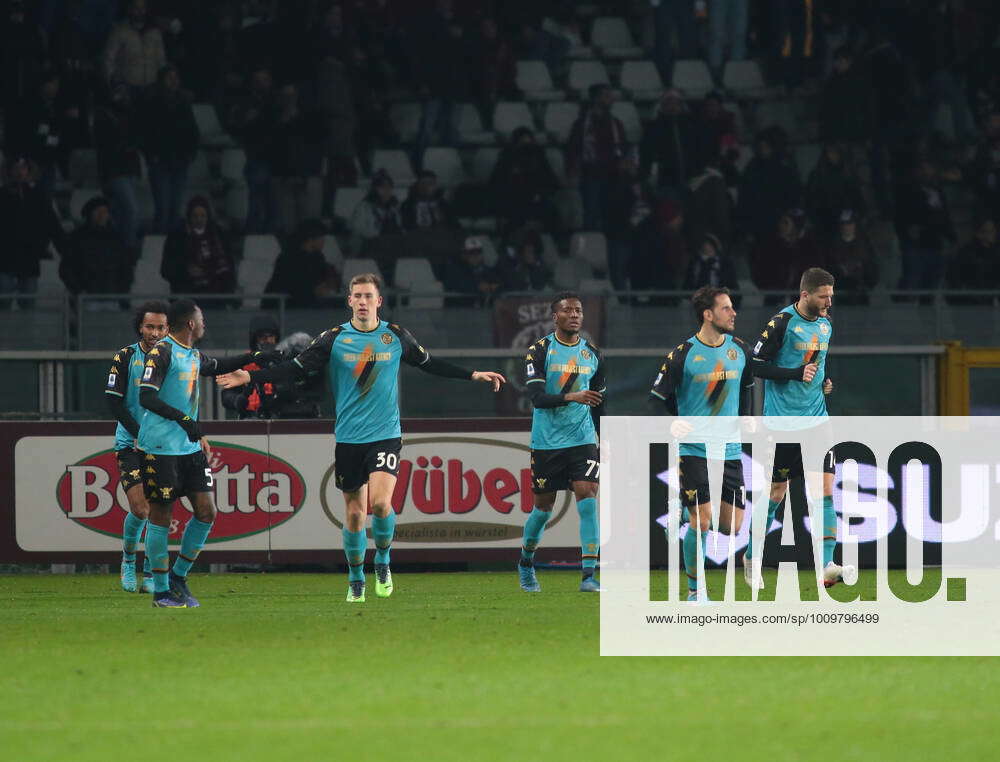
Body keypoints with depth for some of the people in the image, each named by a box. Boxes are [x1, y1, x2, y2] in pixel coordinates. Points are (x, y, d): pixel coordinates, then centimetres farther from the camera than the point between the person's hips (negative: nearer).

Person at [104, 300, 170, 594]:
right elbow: (114, 401, -5)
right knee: (140, 509, -11)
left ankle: (150, 575, 6)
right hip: (130, 445, -2)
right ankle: (128, 559, 15)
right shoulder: (125, 357, -2)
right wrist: (139, 434, -12)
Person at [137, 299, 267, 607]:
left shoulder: (194, 356, 15)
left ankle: (178, 577, 16)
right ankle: (161, 591, 6)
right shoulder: (162, 352, -12)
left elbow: (219, 366, 38)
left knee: (206, 512, 1)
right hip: (159, 449, -8)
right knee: (160, 515, -2)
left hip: (190, 447, 8)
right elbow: (146, 397, -22)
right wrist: (182, 419, -31)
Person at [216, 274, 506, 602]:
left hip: (385, 435, 0)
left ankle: (383, 562, 6)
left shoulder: (396, 335, 3)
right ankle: (356, 580, 22)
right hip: (349, 437, 0)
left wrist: (473, 375, 19)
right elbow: (296, 368, 1)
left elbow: (428, 363, 18)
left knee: (380, 502, -20)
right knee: (355, 513, 3)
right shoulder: (334, 338, -1)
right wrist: (250, 376, -9)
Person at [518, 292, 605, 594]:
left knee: (587, 499, -14)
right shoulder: (540, 351, -4)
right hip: (546, 442, -2)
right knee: (543, 506, 8)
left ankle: (589, 575, -16)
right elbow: (537, 397, -15)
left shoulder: (593, 354, 9)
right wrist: (571, 397, -31)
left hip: (582, 440, 2)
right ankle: (526, 563, 33)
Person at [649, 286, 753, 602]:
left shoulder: (740, 350, 5)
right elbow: (657, 398, -5)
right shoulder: (682, 355, -9)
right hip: (694, 450, -5)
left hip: (729, 450, 5)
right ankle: (695, 590, 3)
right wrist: (673, 424, -21)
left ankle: (691, 521, 31)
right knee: (702, 521, -12)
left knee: (732, 525, -1)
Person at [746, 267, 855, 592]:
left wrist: (824, 381, 8)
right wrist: (798, 374, -19)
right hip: (783, 418, -5)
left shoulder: (826, 324, 9)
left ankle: (826, 565, -12)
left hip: (816, 418, 5)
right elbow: (757, 366, -12)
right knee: (777, 491, 4)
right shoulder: (781, 323, -12)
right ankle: (752, 556, 25)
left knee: (825, 487, -8)